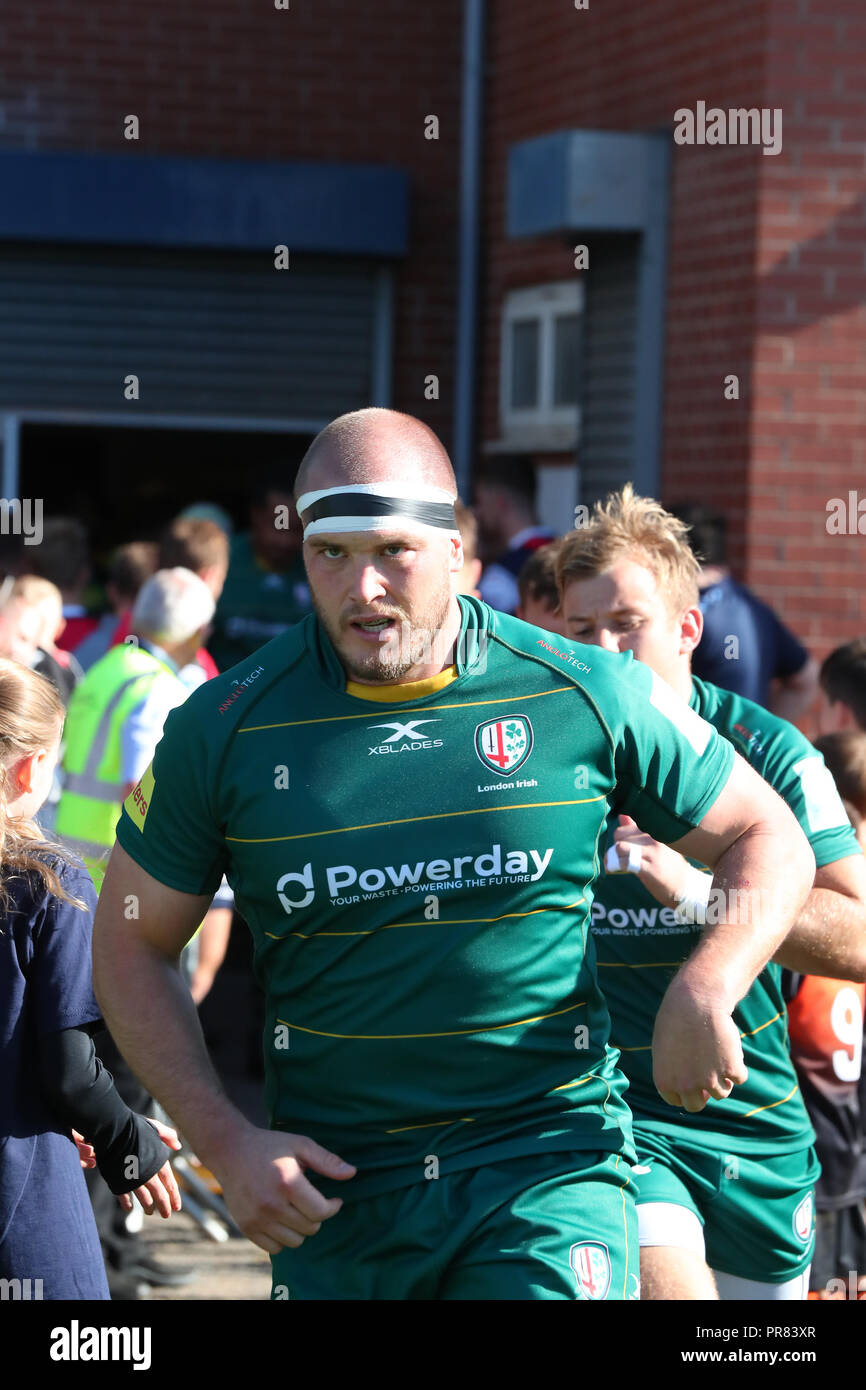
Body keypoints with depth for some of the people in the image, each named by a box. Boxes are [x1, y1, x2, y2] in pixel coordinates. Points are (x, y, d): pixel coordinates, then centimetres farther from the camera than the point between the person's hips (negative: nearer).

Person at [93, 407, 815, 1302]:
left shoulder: (585, 695, -3)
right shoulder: (225, 728, -1)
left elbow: (769, 839, 8)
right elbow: (131, 943, 8)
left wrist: (704, 993, -11)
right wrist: (225, 1144, -3)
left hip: (548, 1169, -2)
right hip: (331, 1188, 2)